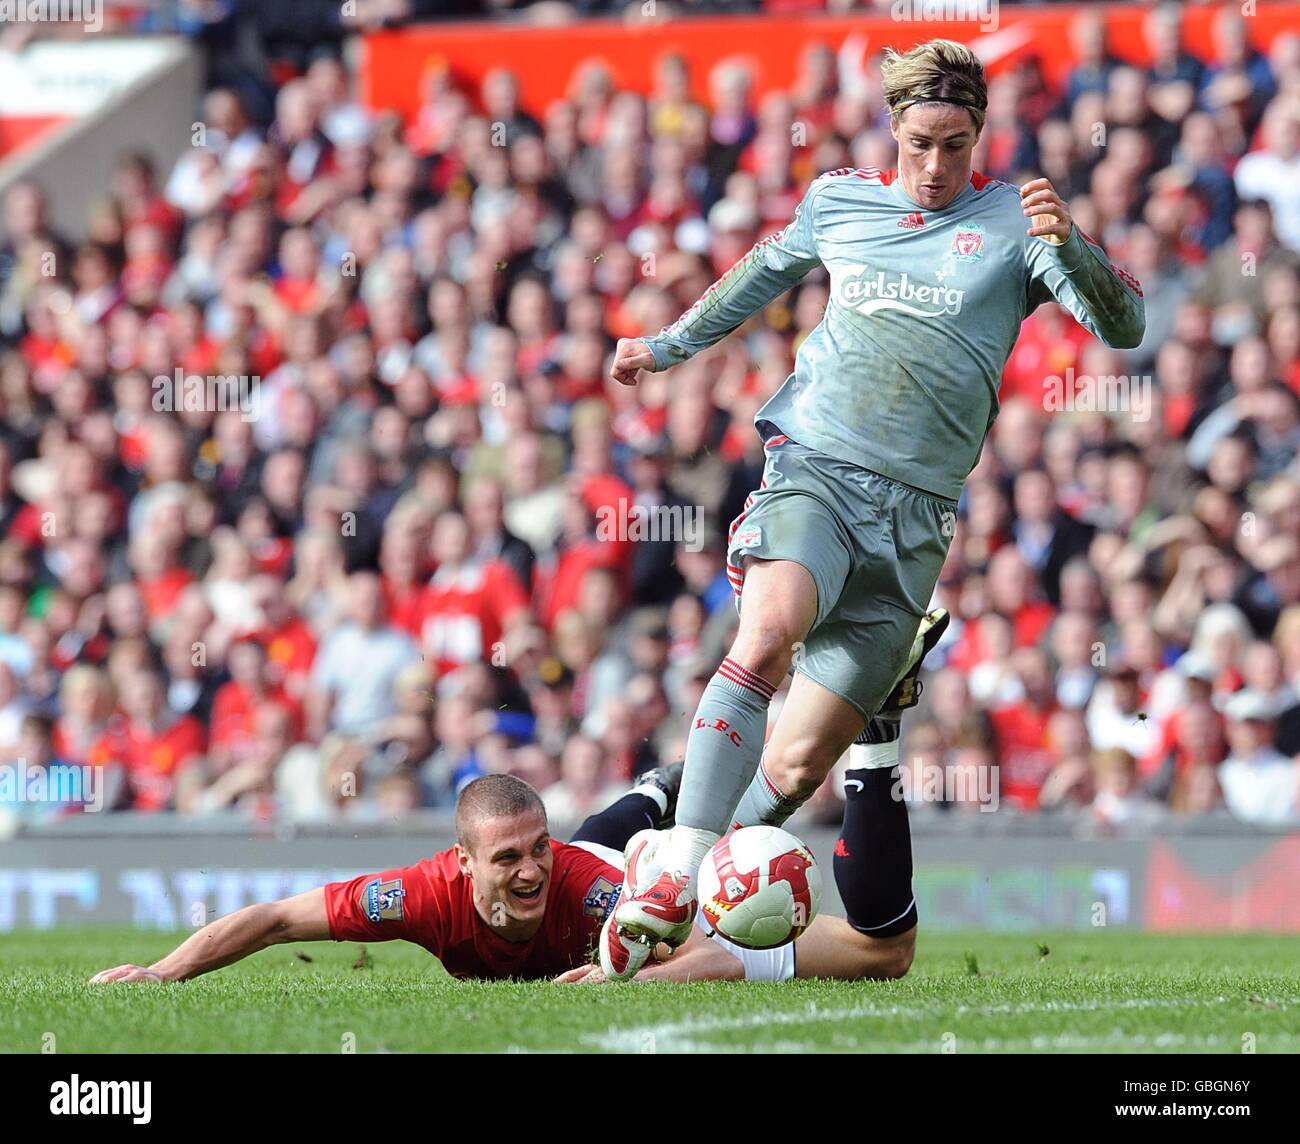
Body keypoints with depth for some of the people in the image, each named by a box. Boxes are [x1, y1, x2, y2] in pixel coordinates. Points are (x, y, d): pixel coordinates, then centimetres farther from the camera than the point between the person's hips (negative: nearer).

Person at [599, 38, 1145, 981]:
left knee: (795, 768, -8)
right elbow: (769, 270, 34)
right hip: (813, 469, 1)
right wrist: (669, 345, 44)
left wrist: (1069, 243, -22)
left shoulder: (1012, 221, 5)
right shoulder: (838, 201, 14)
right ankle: (673, 879, -34)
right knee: (771, 627, -33)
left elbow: (1123, 326, -4)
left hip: (913, 512, -1)